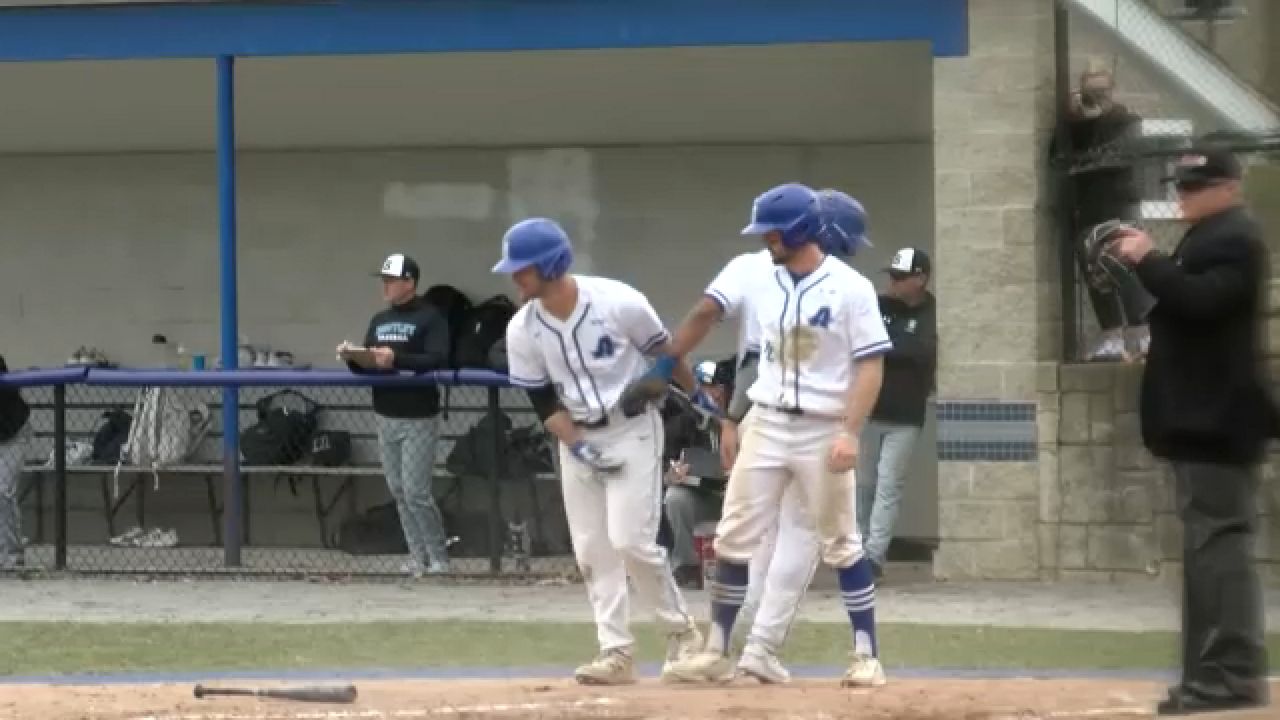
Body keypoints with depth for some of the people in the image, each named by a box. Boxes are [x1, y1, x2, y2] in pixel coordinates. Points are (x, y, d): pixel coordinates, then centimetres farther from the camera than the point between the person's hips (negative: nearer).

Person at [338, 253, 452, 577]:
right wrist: (352, 357, -7)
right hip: (385, 418, 7)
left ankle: (438, 559, 2)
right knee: (398, 491, 6)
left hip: (418, 419, -7)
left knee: (416, 492, -9)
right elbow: (367, 366, 15)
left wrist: (396, 359, -31)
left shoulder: (430, 318, -8)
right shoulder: (379, 320, 13)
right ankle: (418, 557, 12)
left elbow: (438, 360, -21)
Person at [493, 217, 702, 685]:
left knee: (630, 540, -12)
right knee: (591, 550, 2)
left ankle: (681, 631, 8)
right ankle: (617, 653, 7)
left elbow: (663, 354, -5)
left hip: (633, 430, -4)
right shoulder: (522, 330, -10)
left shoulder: (618, 302, -21)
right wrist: (579, 448, -15)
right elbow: (543, 403, -2)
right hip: (576, 438, 5)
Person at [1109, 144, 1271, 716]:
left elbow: (1201, 300, -26)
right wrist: (1147, 263, 9)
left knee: (1219, 543, -14)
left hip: (1216, 417, -11)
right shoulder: (1212, 237, 21)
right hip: (1204, 415, 11)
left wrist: (1149, 260, -20)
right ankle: (1213, 674, 13)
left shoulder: (1233, 239, -12)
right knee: (1210, 545, 11)